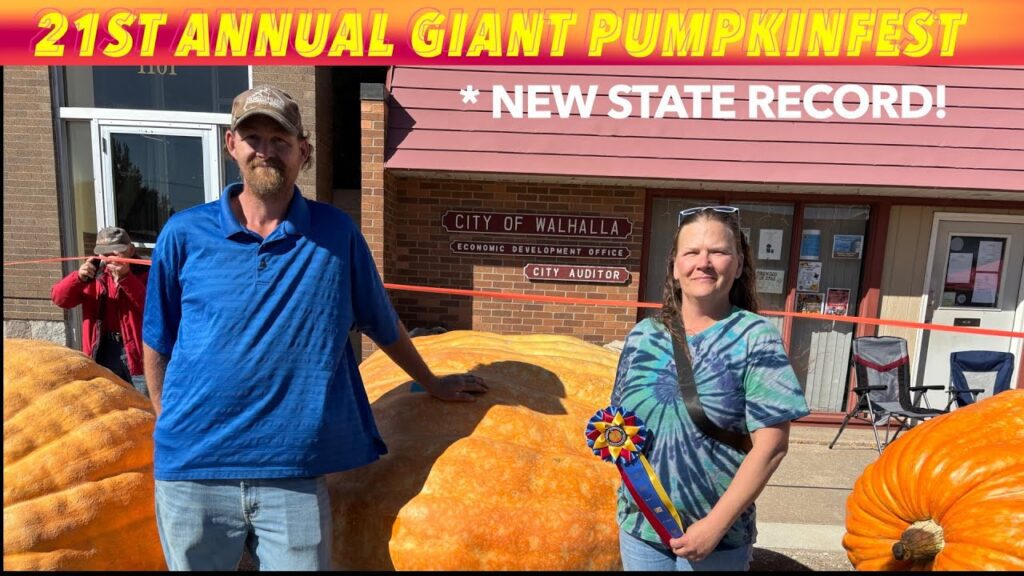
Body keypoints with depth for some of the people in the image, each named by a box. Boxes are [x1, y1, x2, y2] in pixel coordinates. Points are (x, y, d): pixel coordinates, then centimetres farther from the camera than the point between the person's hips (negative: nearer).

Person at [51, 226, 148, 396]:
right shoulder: (93, 273, 8)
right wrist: (79, 277, -18)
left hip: (137, 350, -5)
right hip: (102, 351, 5)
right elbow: (59, 298, 1)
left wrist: (126, 278, -32)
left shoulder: (143, 273, -6)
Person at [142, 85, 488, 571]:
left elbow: (382, 324, 9)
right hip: (190, 475, 2)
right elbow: (158, 345, 9)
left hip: (295, 476, -1)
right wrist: (171, 430, 9)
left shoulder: (335, 233, -2)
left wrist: (433, 384, 18)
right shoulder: (184, 234, 0)